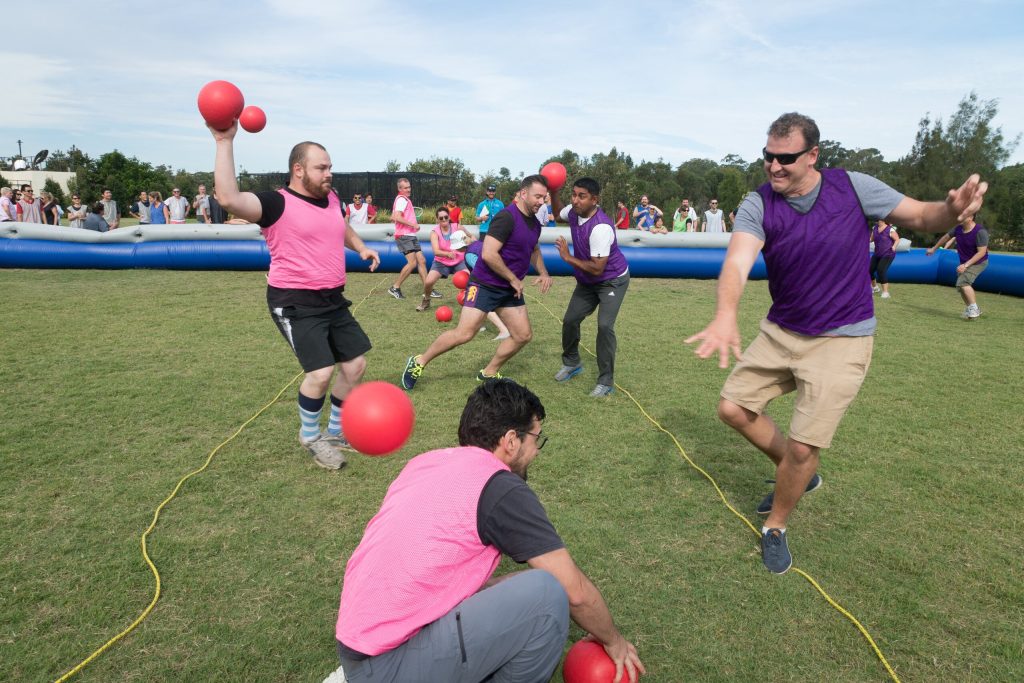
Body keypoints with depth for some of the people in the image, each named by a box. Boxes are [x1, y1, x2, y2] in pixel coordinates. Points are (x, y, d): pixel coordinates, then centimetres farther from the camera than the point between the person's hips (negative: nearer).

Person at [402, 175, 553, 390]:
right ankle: (419, 362, 6)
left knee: (523, 335, 6)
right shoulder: (507, 217, -20)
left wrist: (543, 273, 11)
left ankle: (488, 373, 22)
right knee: (464, 334, -13)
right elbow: (488, 254, -27)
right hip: (485, 285, -9)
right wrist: (514, 279, -17)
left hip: (510, 289, 9)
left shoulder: (534, 223, 8)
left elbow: (533, 249, 28)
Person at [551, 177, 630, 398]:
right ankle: (571, 363, 34)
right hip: (587, 281, 8)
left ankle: (606, 382, -10)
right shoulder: (573, 212, -11)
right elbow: (559, 215, 17)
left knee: (604, 326, -21)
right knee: (570, 320, 9)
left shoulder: (600, 227, -35)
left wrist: (568, 257, -25)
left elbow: (597, 269, -34)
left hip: (612, 281, -8)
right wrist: (553, 193, -1)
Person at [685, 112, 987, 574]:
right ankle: (799, 474, 31)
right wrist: (726, 315, -52)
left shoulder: (852, 187, -12)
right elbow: (737, 261, -31)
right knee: (733, 408, 6)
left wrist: (951, 211, -29)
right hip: (780, 331, 3)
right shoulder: (758, 205, -13)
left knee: (802, 447, -8)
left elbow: (919, 216, -3)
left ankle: (775, 527, 19)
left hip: (841, 339, -3)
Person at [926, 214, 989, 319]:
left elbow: (982, 252, -28)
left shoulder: (980, 231, -27)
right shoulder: (958, 228, -7)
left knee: (963, 282, -25)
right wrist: (933, 249, 25)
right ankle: (972, 310, 30)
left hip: (978, 262, -8)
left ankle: (973, 309, -18)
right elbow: (946, 237, 13)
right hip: (965, 263, 8)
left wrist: (966, 265, -34)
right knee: (961, 287, 12)